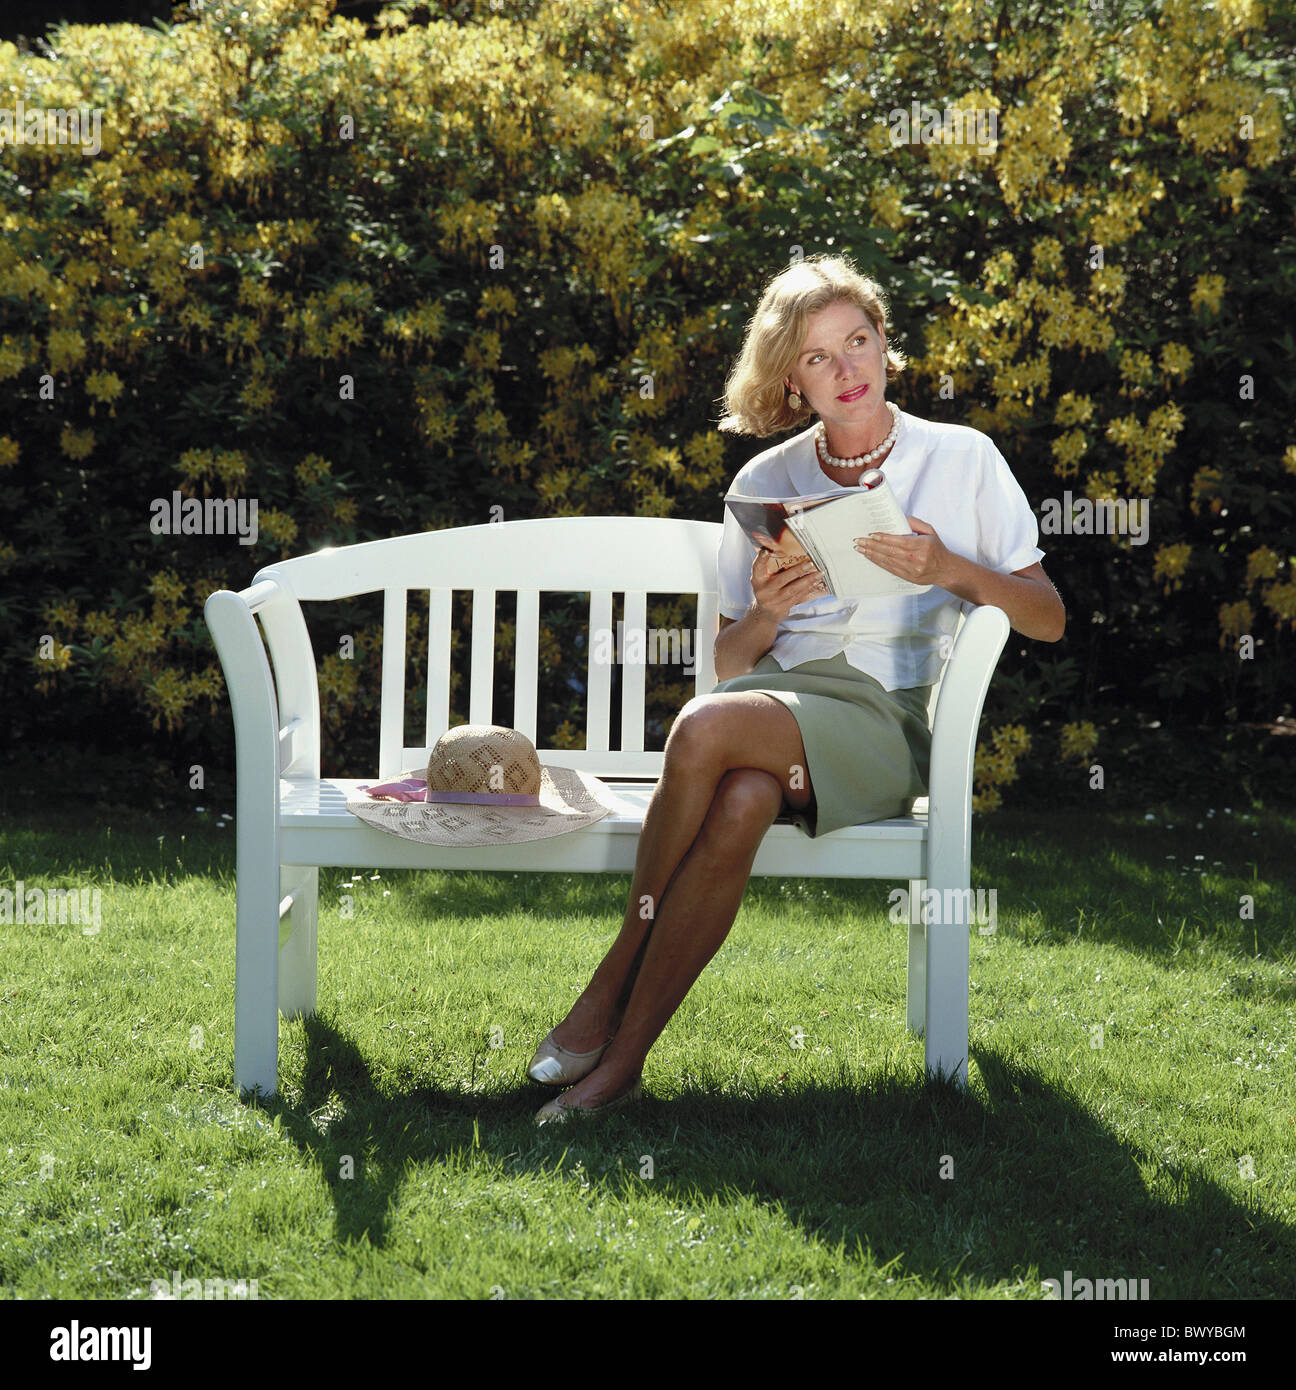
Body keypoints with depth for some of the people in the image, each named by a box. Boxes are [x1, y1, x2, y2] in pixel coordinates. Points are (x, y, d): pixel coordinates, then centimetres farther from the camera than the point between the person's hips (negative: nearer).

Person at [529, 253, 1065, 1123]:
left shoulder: (963, 458, 9)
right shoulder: (766, 481, 16)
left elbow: (1049, 619, 7)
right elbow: (730, 662, 18)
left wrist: (951, 569, -11)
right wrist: (766, 615, -6)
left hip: (885, 720, -2)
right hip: (777, 703, 3)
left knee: (707, 728, -33)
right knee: (741, 802, -37)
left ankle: (617, 982, -22)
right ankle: (622, 1060, -31)